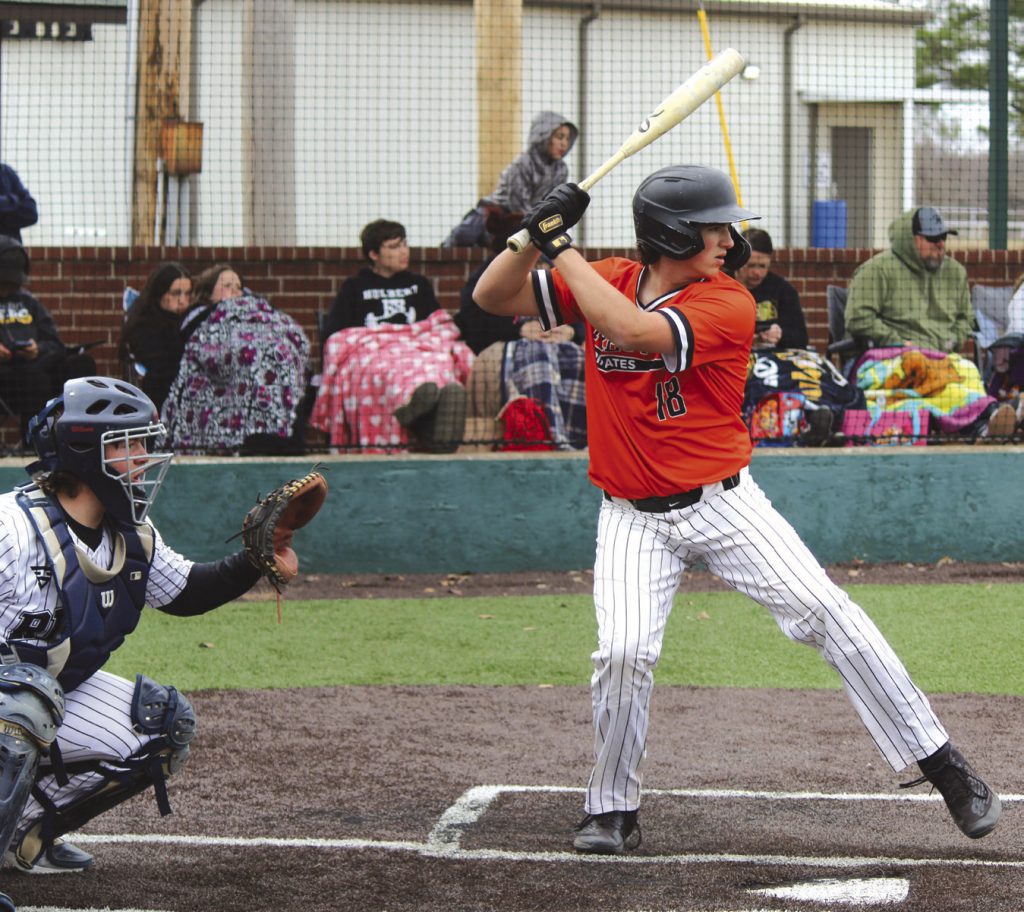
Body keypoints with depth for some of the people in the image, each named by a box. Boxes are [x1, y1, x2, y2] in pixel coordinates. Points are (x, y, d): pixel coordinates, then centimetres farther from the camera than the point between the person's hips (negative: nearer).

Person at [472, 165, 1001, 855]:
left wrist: (561, 245, -23)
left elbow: (632, 330, -29)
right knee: (623, 654, -16)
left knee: (826, 612, -12)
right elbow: (492, 297, 0)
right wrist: (543, 231, -16)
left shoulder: (729, 304, -13)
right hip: (634, 519, 2)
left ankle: (940, 761, -5)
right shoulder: (606, 281, 0)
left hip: (724, 504, -2)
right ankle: (612, 810, 5)